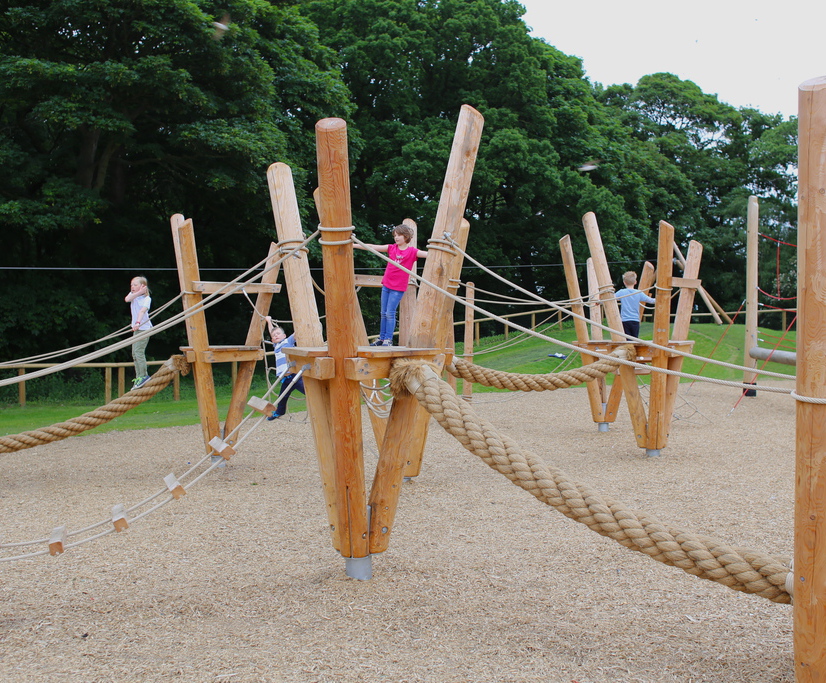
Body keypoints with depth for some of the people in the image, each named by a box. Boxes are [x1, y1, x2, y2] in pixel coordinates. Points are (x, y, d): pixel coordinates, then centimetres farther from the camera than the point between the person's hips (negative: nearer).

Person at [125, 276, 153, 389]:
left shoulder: (147, 298, -8)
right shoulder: (133, 295, 12)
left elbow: (142, 311, -25)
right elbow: (127, 299, -12)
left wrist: (138, 323, -40)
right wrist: (138, 293, -13)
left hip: (144, 327, -8)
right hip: (136, 328, 8)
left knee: (139, 351, -16)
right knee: (135, 353, 6)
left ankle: (144, 375, -11)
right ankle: (138, 377, 12)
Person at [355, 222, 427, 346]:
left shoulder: (412, 251, -4)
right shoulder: (391, 248, 7)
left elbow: (427, 254, -15)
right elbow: (372, 247, 6)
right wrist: (353, 245, 4)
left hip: (398, 287, -5)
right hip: (386, 284, 5)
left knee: (390, 313, -7)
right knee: (384, 313, 9)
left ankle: (388, 339, -1)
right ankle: (381, 338, 16)